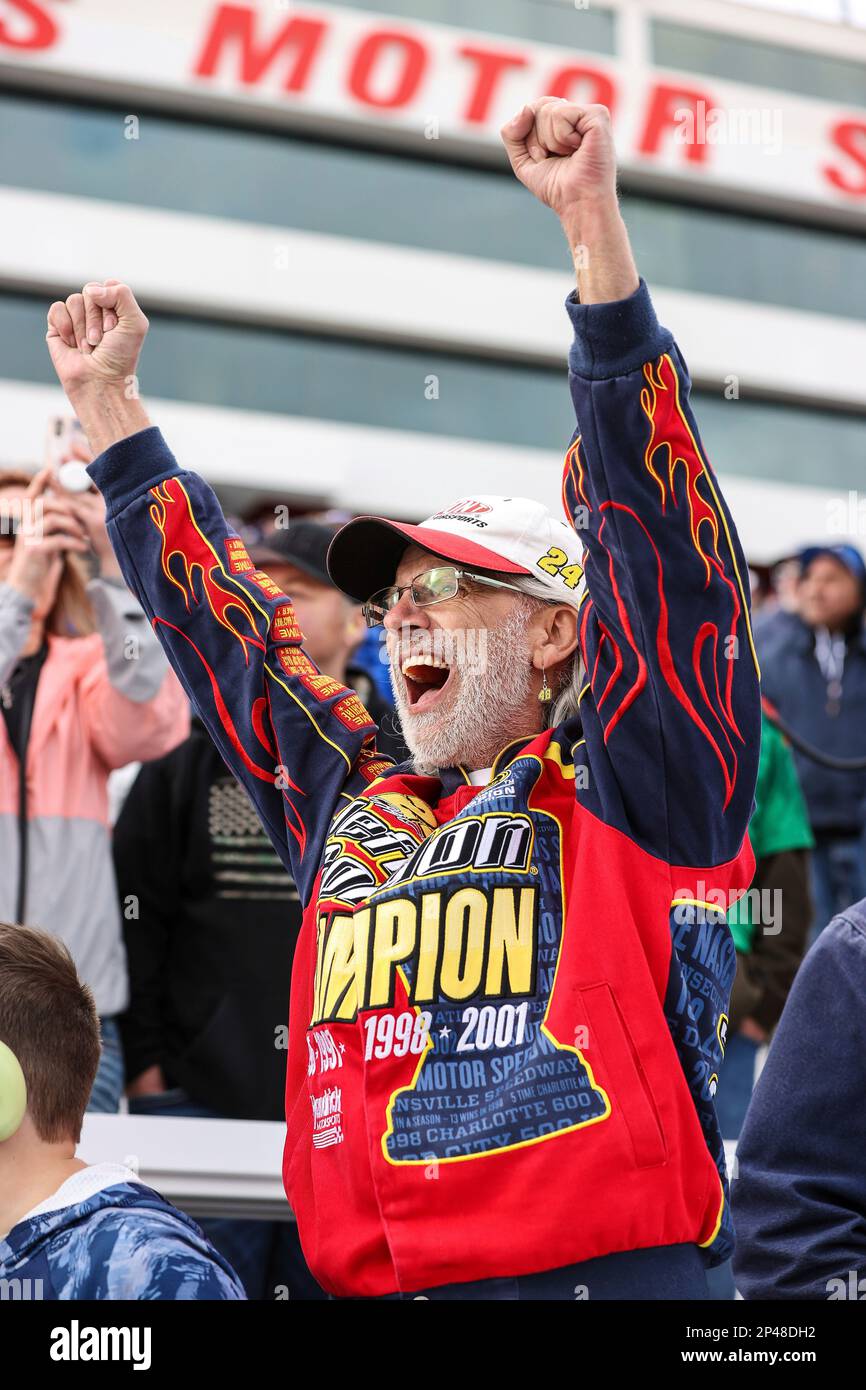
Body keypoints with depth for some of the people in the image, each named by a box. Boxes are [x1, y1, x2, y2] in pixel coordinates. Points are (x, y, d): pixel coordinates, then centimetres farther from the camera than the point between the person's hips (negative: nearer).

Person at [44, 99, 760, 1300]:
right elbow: (220, 616, 28)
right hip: (374, 1283, 5)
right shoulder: (349, 807, 17)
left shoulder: (629, 792, 3)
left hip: (612, 1269, -5)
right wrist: (106, 403, 32)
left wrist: (595, 227, -13)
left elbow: (660, 536, -7)